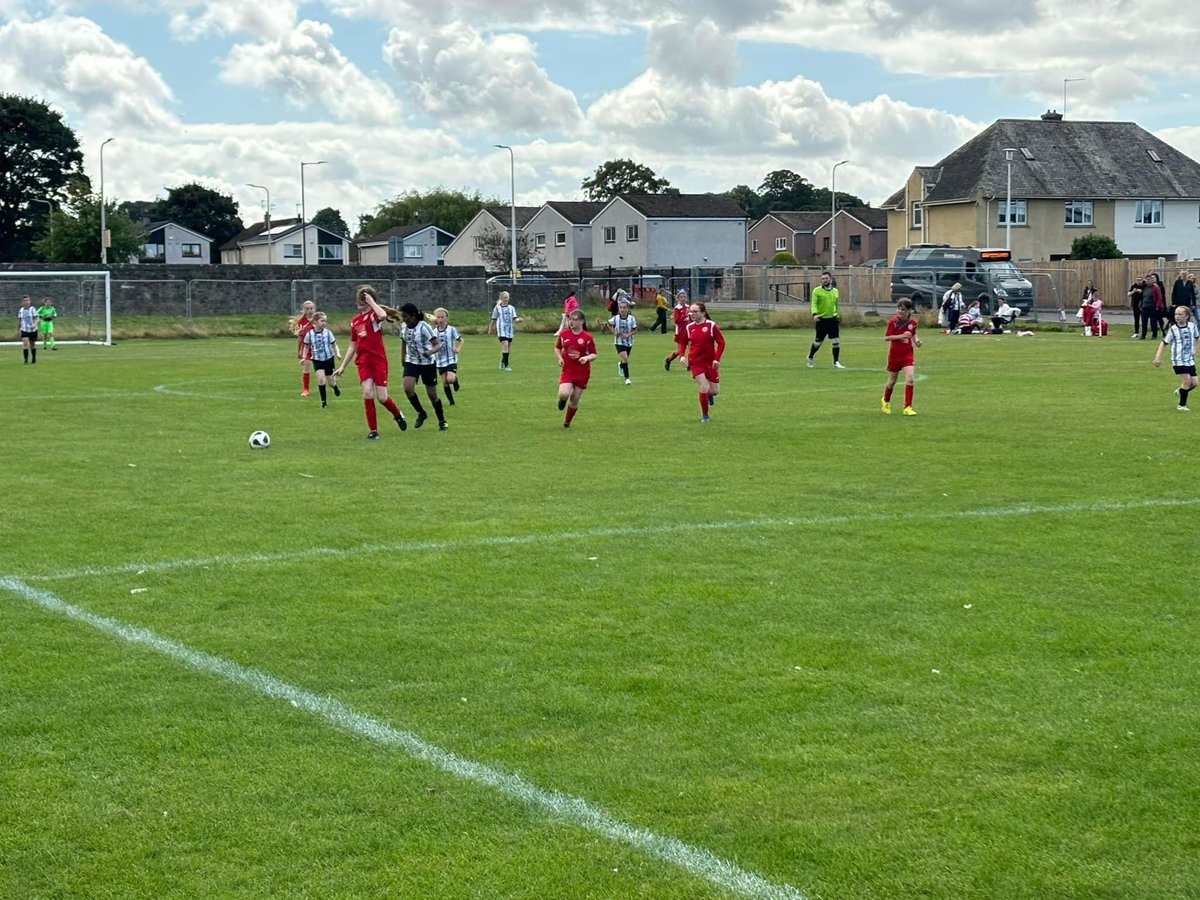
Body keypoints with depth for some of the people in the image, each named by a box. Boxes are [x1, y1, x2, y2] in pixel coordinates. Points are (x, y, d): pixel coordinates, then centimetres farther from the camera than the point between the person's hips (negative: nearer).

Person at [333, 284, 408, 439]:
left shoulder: (374, 314, -3)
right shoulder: (355, 321, 15)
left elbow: (383, 315, -31)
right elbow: (353, 346, 21)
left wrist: (372, 302, -16)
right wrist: (343, 367, 20)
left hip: (379, 360, -4)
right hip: (363, 361, 4)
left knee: (381, 397, -4)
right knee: (367, 392, -14)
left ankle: (398, 415, 29)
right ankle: (373, 431, -6)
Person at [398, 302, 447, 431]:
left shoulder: (424, 327, -19)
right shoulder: (403, 327, -2)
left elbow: (438, 344, -23)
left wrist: (430, 352, -43)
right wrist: (403, 358, 23)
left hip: (428, 363, -4)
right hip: (411, 362, 4)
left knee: (432, 394, 3)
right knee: (407, 387, -20)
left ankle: (442, 421, 23)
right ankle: (421, 413, 2)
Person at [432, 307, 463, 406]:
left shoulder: (451, 329, -7)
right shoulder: (434, 331, 2)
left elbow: (460, 340, 2)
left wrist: (458, 349, -13)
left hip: (451, 359, -4)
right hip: (440, 360, 4)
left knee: (450, 379, -22)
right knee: (444, 382, 5)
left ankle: (455, 379, 14)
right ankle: (451, 401, 19)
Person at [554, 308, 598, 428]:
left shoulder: (587, 337, -6)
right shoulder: (563, 334, 0)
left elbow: (594, 355, 0)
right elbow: (557, 348, 16)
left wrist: (587, 358, -22)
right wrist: (560, 358, -3)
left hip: (582, 373, 0)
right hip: (568, 370, 0)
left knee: (574, 400, 6)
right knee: (564, 394, -24)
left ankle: (567, 422, 28)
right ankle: (563, 399, 15)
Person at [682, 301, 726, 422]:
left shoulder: (711, 325, -8)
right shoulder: (689, 327, 1)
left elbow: (721, 342, -6)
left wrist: (717, 358, -15)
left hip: (710, 362, -1)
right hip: (696, 363, 1)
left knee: (715, 390, 5)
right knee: (704, 388, -10)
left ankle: (710, 395, 44)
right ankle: (704, 416, 6)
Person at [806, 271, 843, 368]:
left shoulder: (835, 291, 10)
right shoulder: (817, 291, -4)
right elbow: (814, 304, -11)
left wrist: (839, 316, 23)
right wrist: (814, 314, -28)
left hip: (833, 319, 3)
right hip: (821, 320, -3)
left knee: (836, 341, -6)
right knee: (818, 342, 4)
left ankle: (836, 363, 2)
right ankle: (810, 358, 28)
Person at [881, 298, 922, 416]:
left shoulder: (913, 322, -1)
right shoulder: (893, 321, -12)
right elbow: (886, 337, -14)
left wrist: (916, 340, -3)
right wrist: (901, 336, -23)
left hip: (907, 354, 2)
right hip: (894, 354, -2)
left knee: (910, 379, -15)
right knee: (892, 380, 11)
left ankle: (907, 407, -8)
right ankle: (885, 402, 39)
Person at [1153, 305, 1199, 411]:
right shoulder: (1173, 330, -7)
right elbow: (1164, 343, -1)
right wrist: (1158, 357, -10)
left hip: (1190, 360, 4)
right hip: (1179, 361, -4)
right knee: (1187, 381, -15)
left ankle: (1180, 392, 32)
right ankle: (1182, 405, 0)